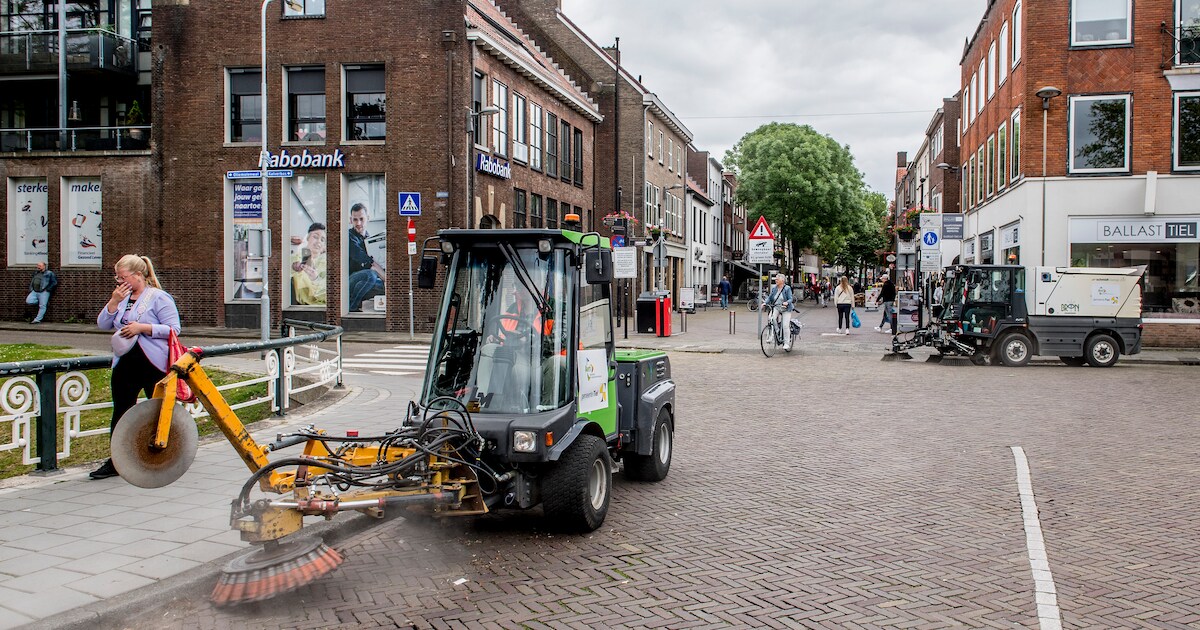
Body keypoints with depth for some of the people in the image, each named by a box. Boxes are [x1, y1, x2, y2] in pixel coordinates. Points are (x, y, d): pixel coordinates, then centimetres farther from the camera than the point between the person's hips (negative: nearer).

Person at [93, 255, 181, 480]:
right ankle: (116, 461, 14)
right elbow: (102, 324, 9)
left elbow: (173, 328, -15)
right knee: (121, 411, 7)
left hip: (153, 365, -6)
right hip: (125, 364, 6)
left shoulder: (159, 298, -9)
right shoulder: (121, 297, 12)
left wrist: (142, 327, -21)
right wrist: (114, 301, -3)